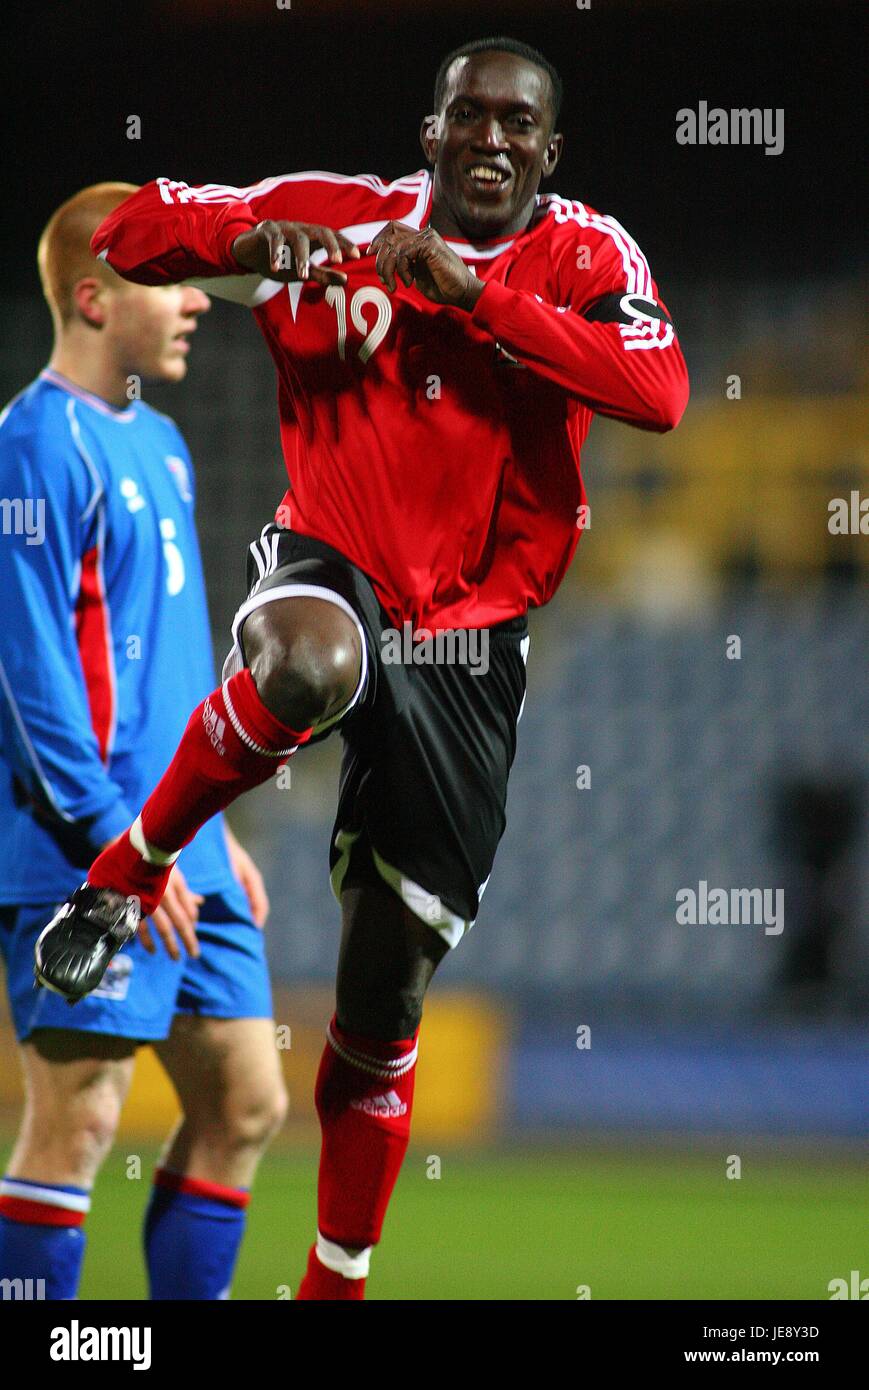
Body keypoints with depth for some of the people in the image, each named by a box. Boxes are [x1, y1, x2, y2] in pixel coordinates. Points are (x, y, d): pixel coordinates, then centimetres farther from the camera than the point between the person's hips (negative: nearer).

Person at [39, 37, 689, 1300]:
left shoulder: (586, 256, -2)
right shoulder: (342, 221, -1)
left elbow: (659, 394, -22)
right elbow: (128, 235, -2)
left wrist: (473, 293, -25)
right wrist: (247, 240, -22)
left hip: (466, 645, 1)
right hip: (330, 572, -1)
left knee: (387, 995, 6)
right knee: (312, 666, -42)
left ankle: (337, 1286, 22)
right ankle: (126, 875, -17)